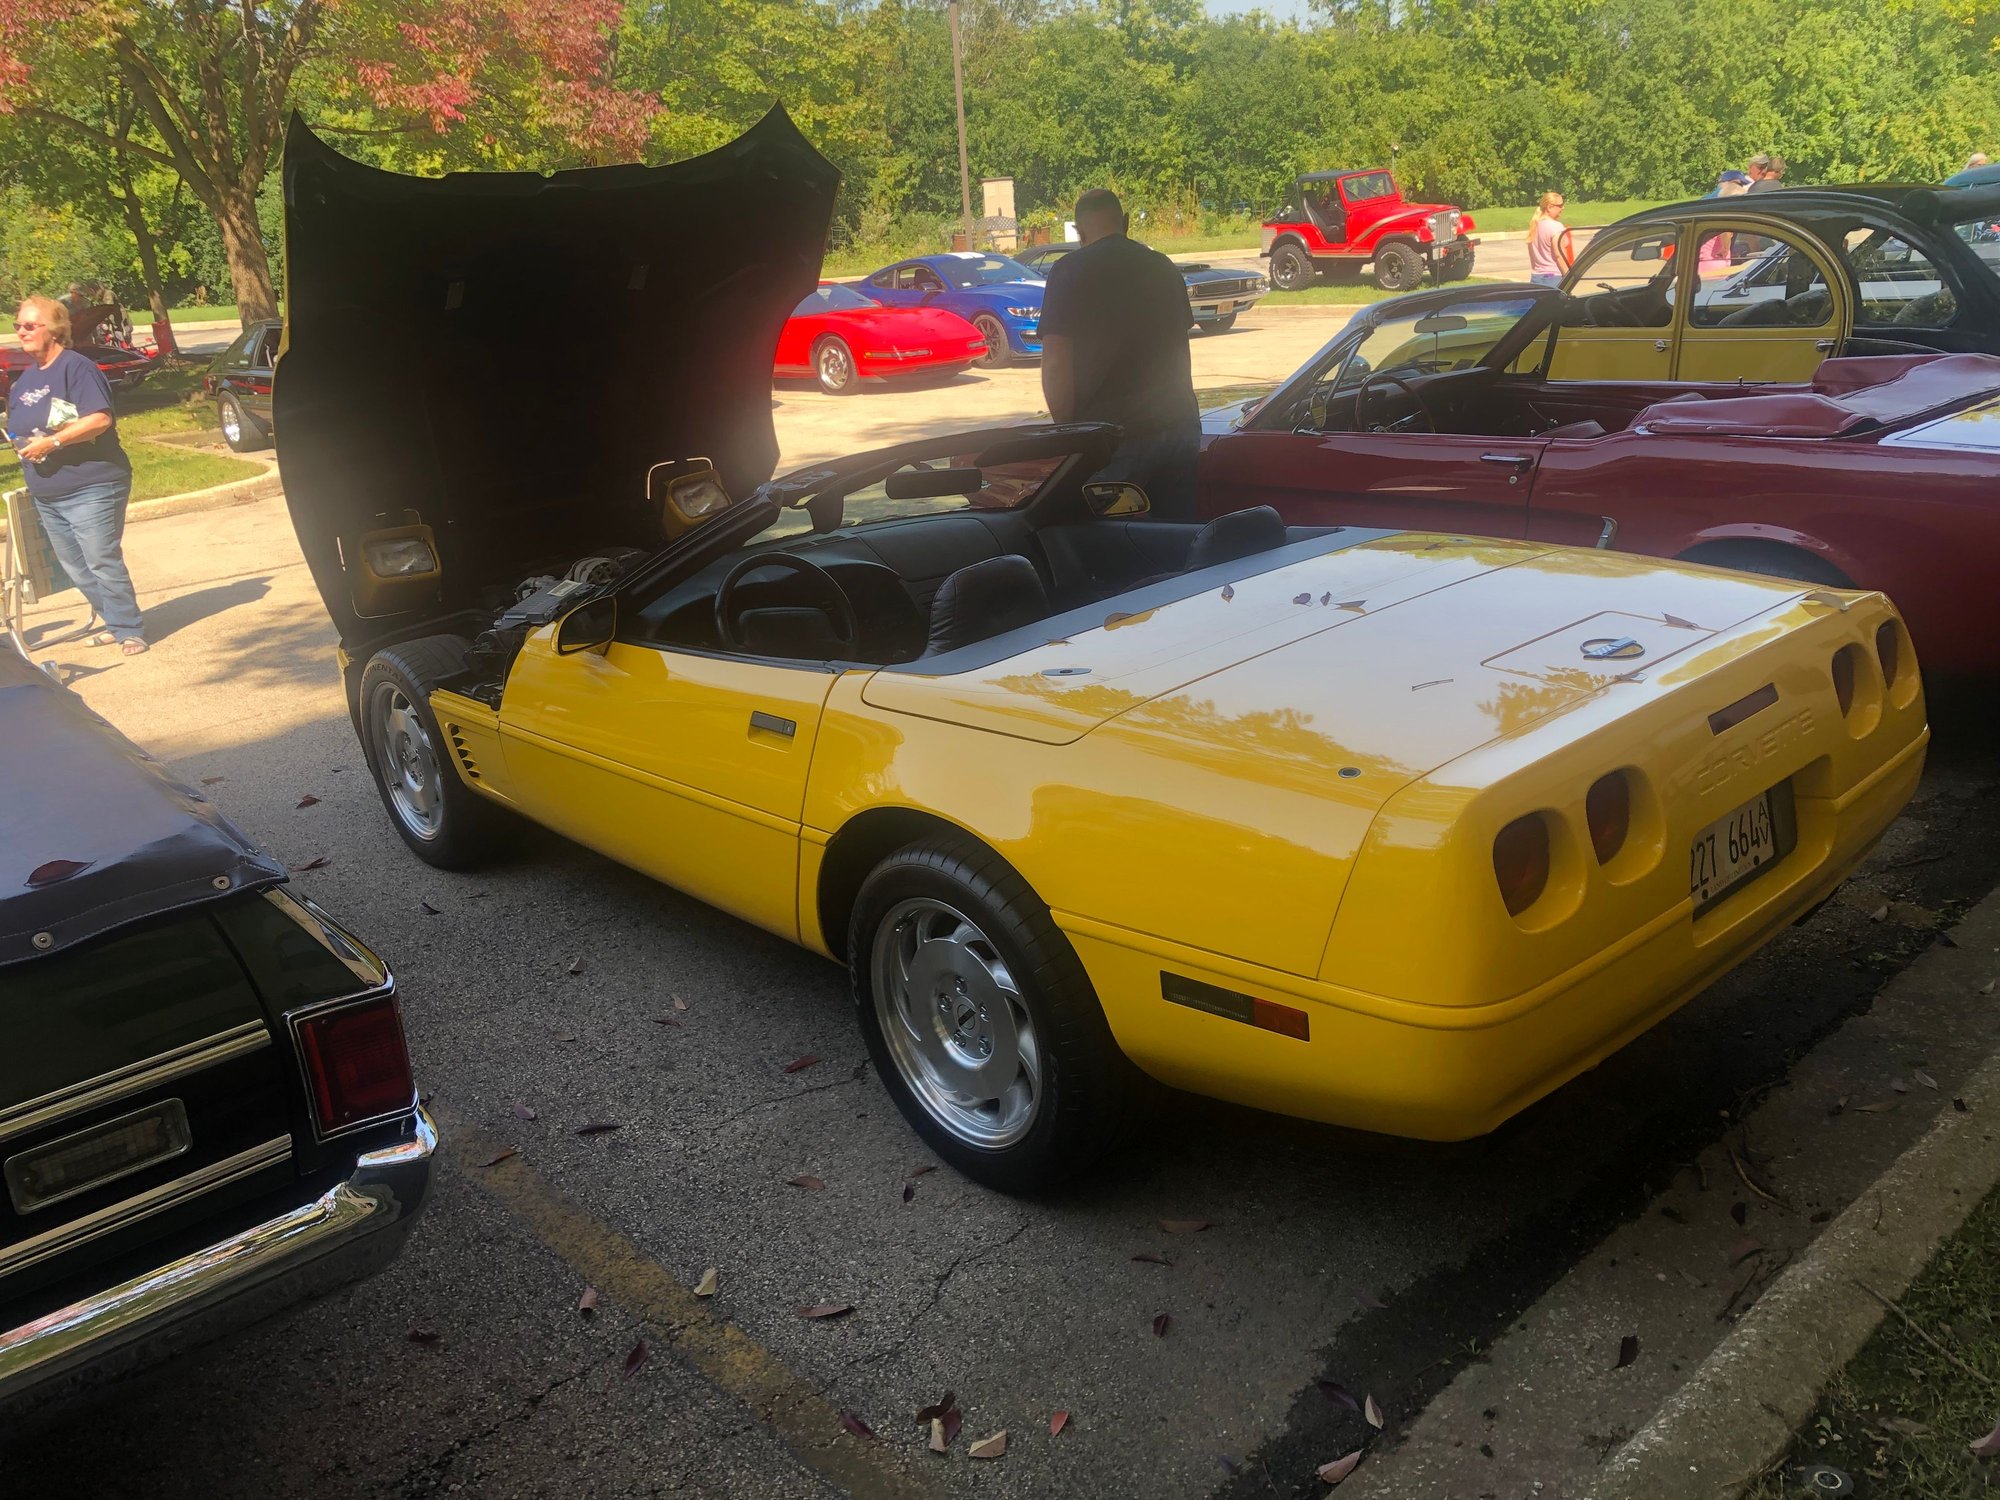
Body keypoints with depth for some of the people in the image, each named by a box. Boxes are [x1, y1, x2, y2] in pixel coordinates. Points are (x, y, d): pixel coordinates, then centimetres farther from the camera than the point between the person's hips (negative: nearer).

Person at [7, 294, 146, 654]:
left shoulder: (76, 367, -11)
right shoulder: (25, 377, 15)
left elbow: (100, 419, -23)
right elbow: (20, 427, 28)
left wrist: (51, 442, -23)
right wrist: (18, 442, 7)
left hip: (91, 486, -9)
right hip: (47, 493, 9)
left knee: (102, 562, -8)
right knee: (74, 566, 11)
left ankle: (130, 630, 0)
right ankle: (114, 622, 21)